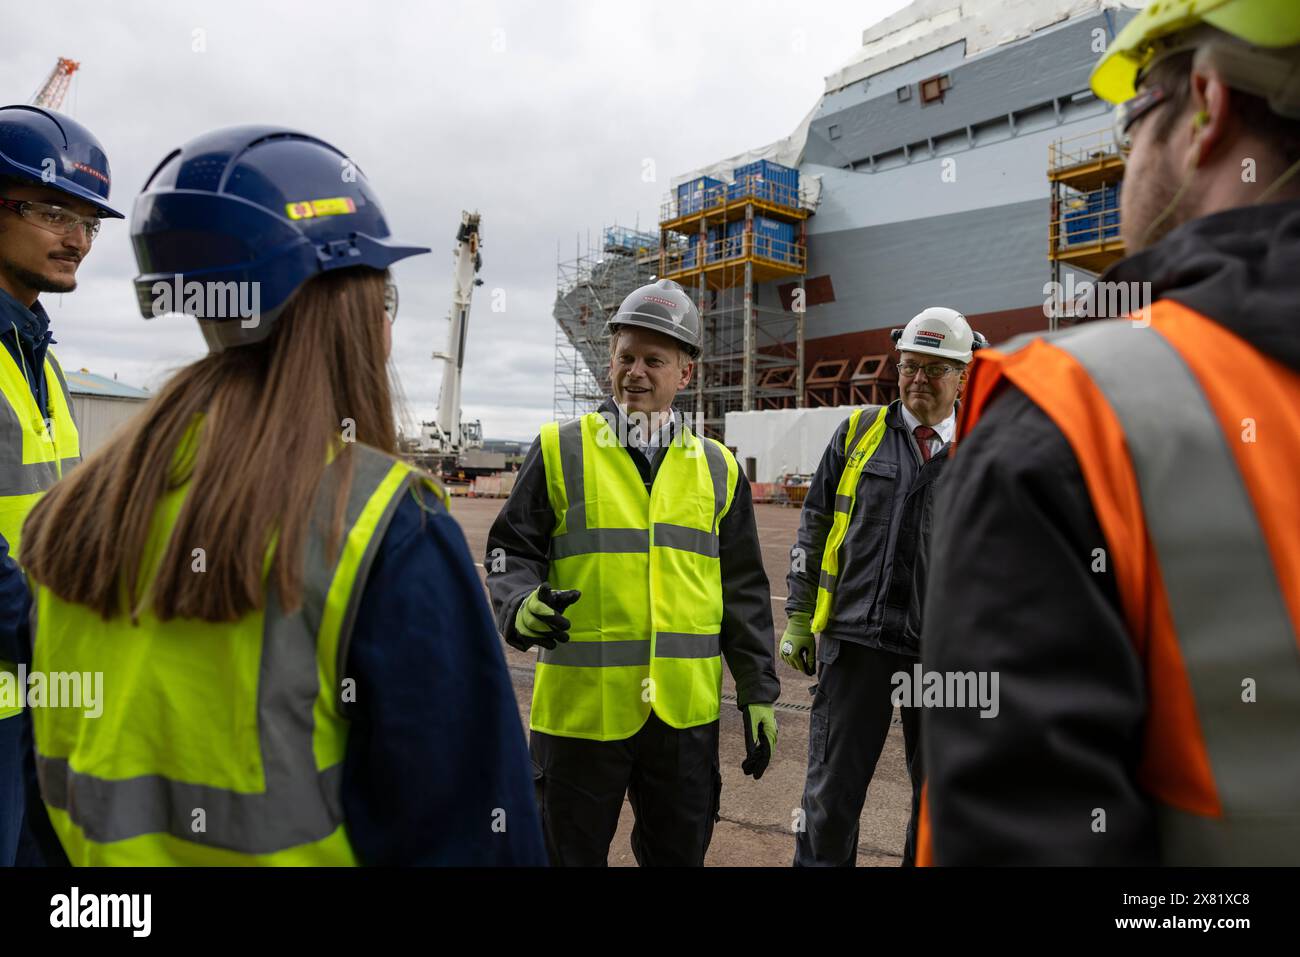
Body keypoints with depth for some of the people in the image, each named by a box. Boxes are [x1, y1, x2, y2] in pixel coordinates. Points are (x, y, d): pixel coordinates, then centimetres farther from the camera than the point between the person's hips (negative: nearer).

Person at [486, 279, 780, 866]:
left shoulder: (717, 468, 8)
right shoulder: (560, 449, 1)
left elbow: (743, 592, 11)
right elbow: (512, 551, 2)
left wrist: (759, 691, 9)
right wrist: (520, 605, -19)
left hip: (685, 709, 2)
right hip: (579, 704, -2)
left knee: (679, 854, 17)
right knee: (569, 854, 13)